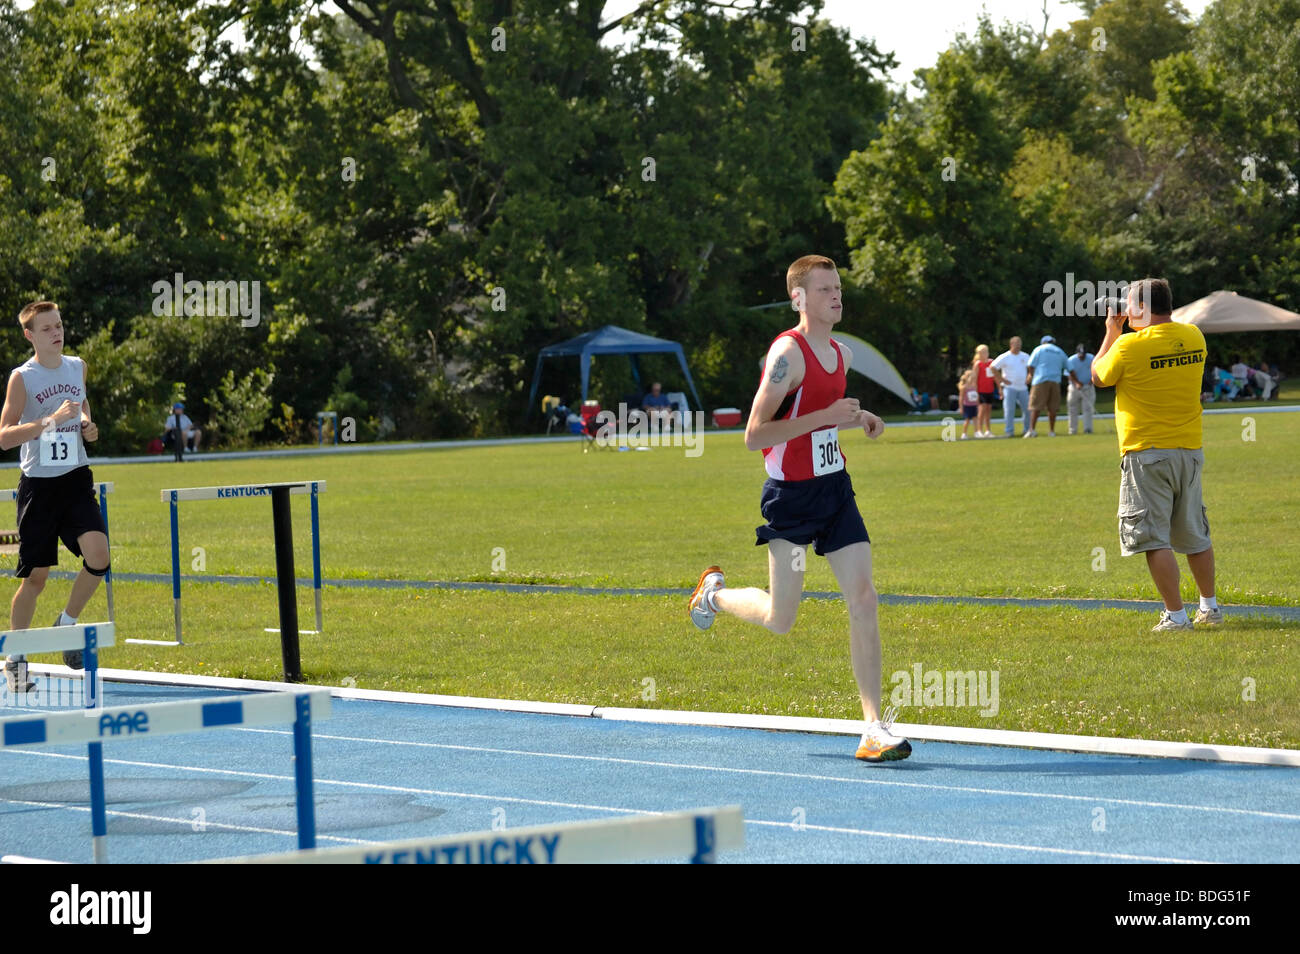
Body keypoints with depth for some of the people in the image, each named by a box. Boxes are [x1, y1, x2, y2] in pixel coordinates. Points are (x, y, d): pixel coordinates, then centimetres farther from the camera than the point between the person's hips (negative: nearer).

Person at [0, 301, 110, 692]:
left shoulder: (76, 366, 8)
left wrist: (88, 425, 5)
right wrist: (51, 420, -25)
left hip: (76, 479, 4)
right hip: (39, 482, -4)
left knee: (98, 555, -18)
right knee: (35, 575, 0)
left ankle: (67, 623, 8)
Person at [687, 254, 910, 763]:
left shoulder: (839, 353, 10)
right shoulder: (788, 353, -16)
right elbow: (754, 435, -21)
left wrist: (858, 417, 9)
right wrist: (825, 417, -25)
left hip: (835, 489, 7)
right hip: (791, 494, -6)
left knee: (863, 600, -6)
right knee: (780, 620, 3)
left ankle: (875, 727, -6)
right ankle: (715, 592, 36)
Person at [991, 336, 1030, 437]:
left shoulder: (1025, 357, 11)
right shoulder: (1004, 357, -4)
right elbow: (993, 368, -6)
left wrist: (1028, 378, 8)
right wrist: (1001, 379, -8)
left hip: (1023, 388, 4)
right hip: (1009, 387, -4)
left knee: (1027, 409, 2)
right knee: (1009, 410, -10)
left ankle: (1027, 430, 14)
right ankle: (1009, 431, -7)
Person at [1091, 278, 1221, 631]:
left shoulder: (1130, 345, -15)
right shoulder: (1194, 337, 1)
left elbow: (1098, 377, 3)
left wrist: (1111, 333, 13)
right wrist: (1140, 328, 21)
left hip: (1147, 453, -6)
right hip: (1190, 448, 6)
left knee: (1154, 539, -3)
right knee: (1196, 535, 18)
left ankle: (1175, 615, -7)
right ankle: (1210, 607, 25)